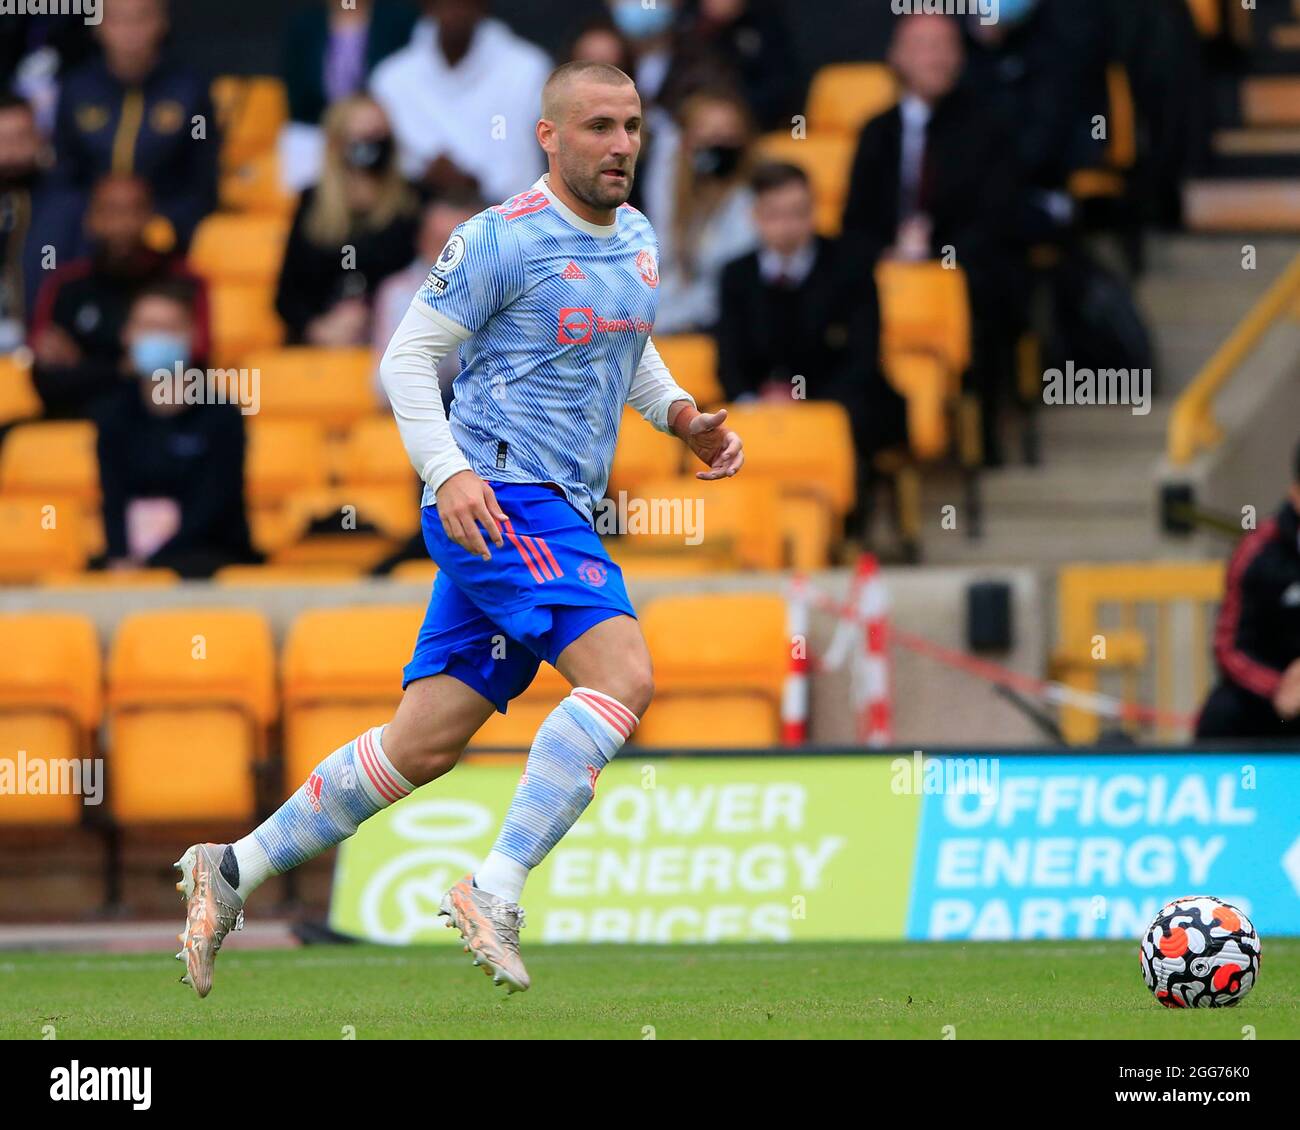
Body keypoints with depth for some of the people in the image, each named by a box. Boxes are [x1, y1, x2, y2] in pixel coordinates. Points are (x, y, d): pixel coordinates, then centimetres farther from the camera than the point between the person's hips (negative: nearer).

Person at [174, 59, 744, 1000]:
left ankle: (232, 872, 16)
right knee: (623, 676, -24)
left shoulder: (638, 241, 16)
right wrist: (448, 471, -20)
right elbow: (408, 358, -7)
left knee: (422, 746, 7)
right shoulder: (500, 240, -9)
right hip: (501, 496, -8)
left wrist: (682, 416, 12)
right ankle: (496, 896, -25)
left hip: (561, 516, 8)